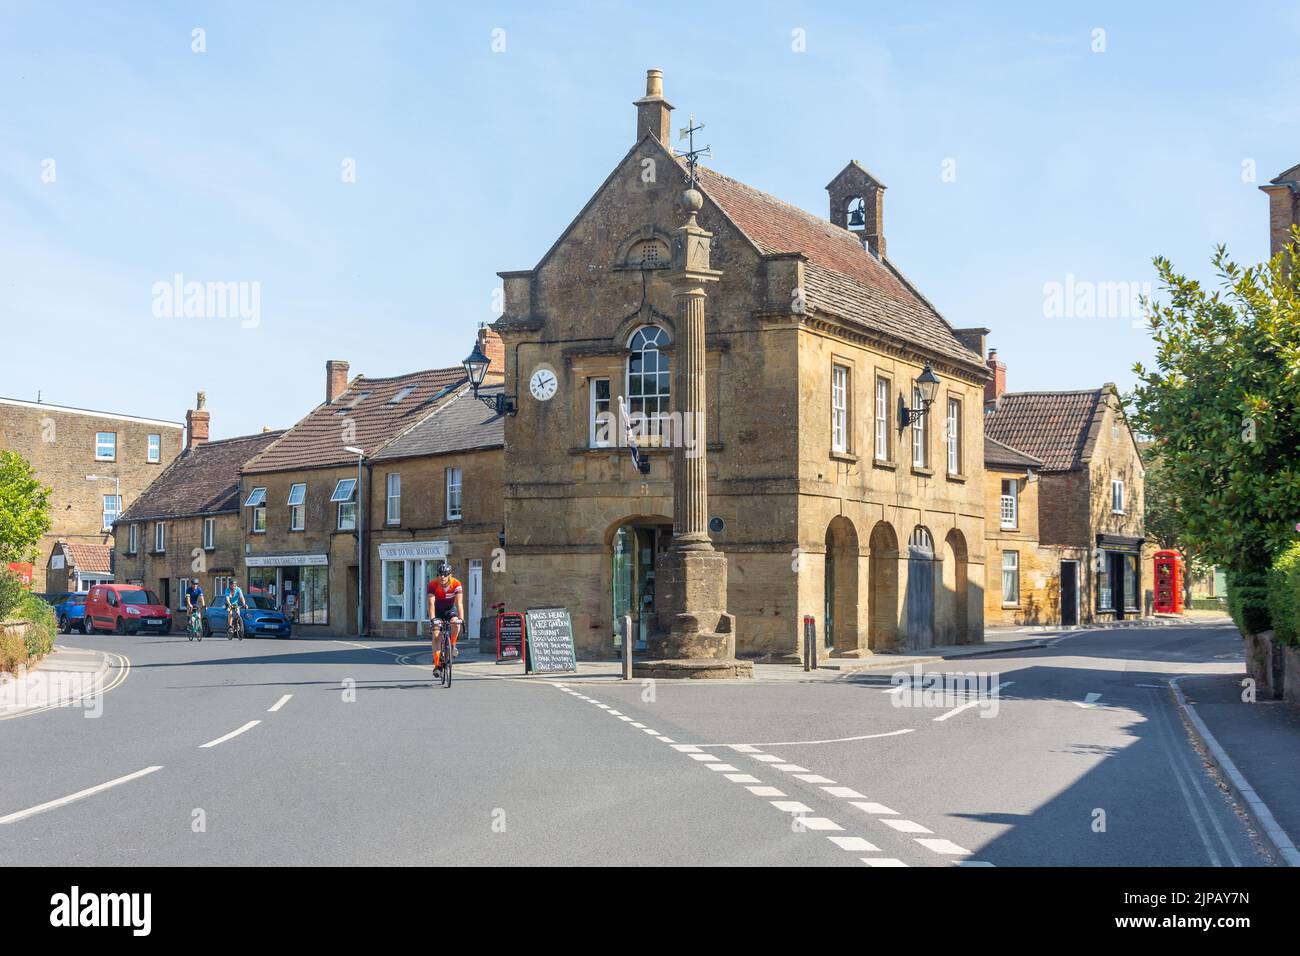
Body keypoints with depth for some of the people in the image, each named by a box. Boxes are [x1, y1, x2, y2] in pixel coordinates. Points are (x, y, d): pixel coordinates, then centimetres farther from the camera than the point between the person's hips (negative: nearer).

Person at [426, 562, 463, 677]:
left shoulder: (456, 584, -26)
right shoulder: (433, 584, -26)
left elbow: (459, 603, -33)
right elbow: (431, 603, -34)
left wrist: (461, 618, -47)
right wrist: (432, 619, -47)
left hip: (450, 609, 0)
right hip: (437, 610, 0)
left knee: (456, 625, -30)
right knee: (436, 635, -15)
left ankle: (452, 645, -4)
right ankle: (437, 665, -12)